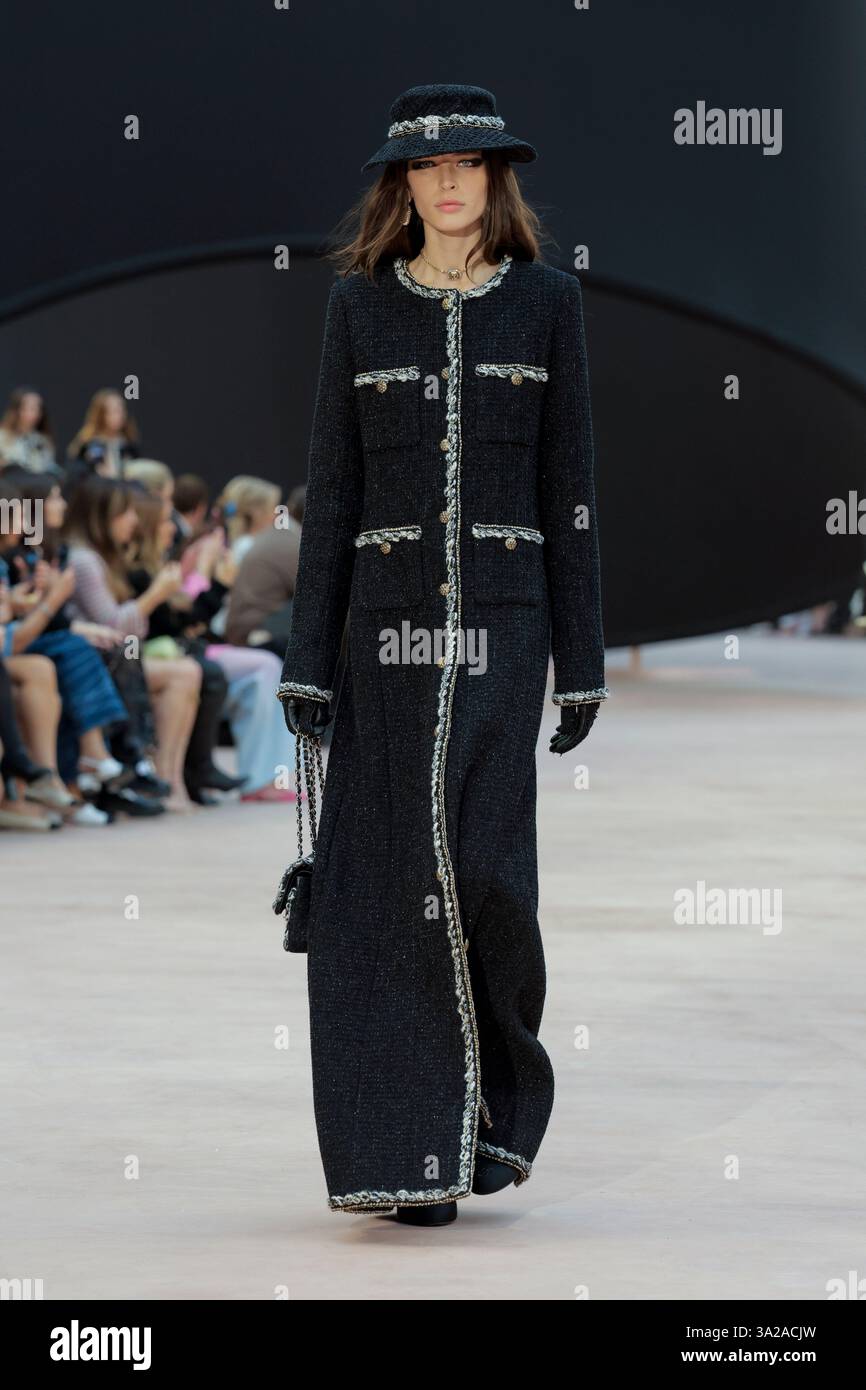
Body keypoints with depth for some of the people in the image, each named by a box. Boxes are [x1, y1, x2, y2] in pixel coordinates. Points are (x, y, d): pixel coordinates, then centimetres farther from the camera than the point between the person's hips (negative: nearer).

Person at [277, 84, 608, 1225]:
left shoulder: (546, 302, 5)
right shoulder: (361, 306, 6)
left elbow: (568, 486, 4)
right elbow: (332, 488, 6)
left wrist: (584, 659, 0)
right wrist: (308, 656, -1)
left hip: (503, 626, -1)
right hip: (390, 623, 1)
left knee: (479, 861, -12)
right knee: (390, 882, -4)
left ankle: (494, 1105, 13)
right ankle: (415, 1155, 2)